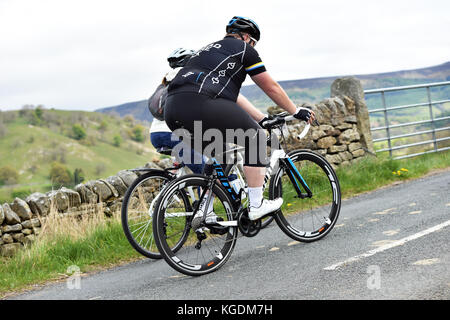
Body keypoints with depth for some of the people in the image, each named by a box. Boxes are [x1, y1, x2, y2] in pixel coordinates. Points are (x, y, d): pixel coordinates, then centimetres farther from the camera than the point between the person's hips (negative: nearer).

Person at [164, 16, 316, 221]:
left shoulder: (210, 49, 37)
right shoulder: (243, 49, 14)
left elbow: (233, 96, 40)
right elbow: (271, 88, 19)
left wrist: (263, 119, 42)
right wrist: (297, 112, 32)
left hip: (172, 110, 8)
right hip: (198, 104, -8)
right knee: (253, 135, 8)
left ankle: (203, 211, 24)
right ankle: (256, 205, 7)